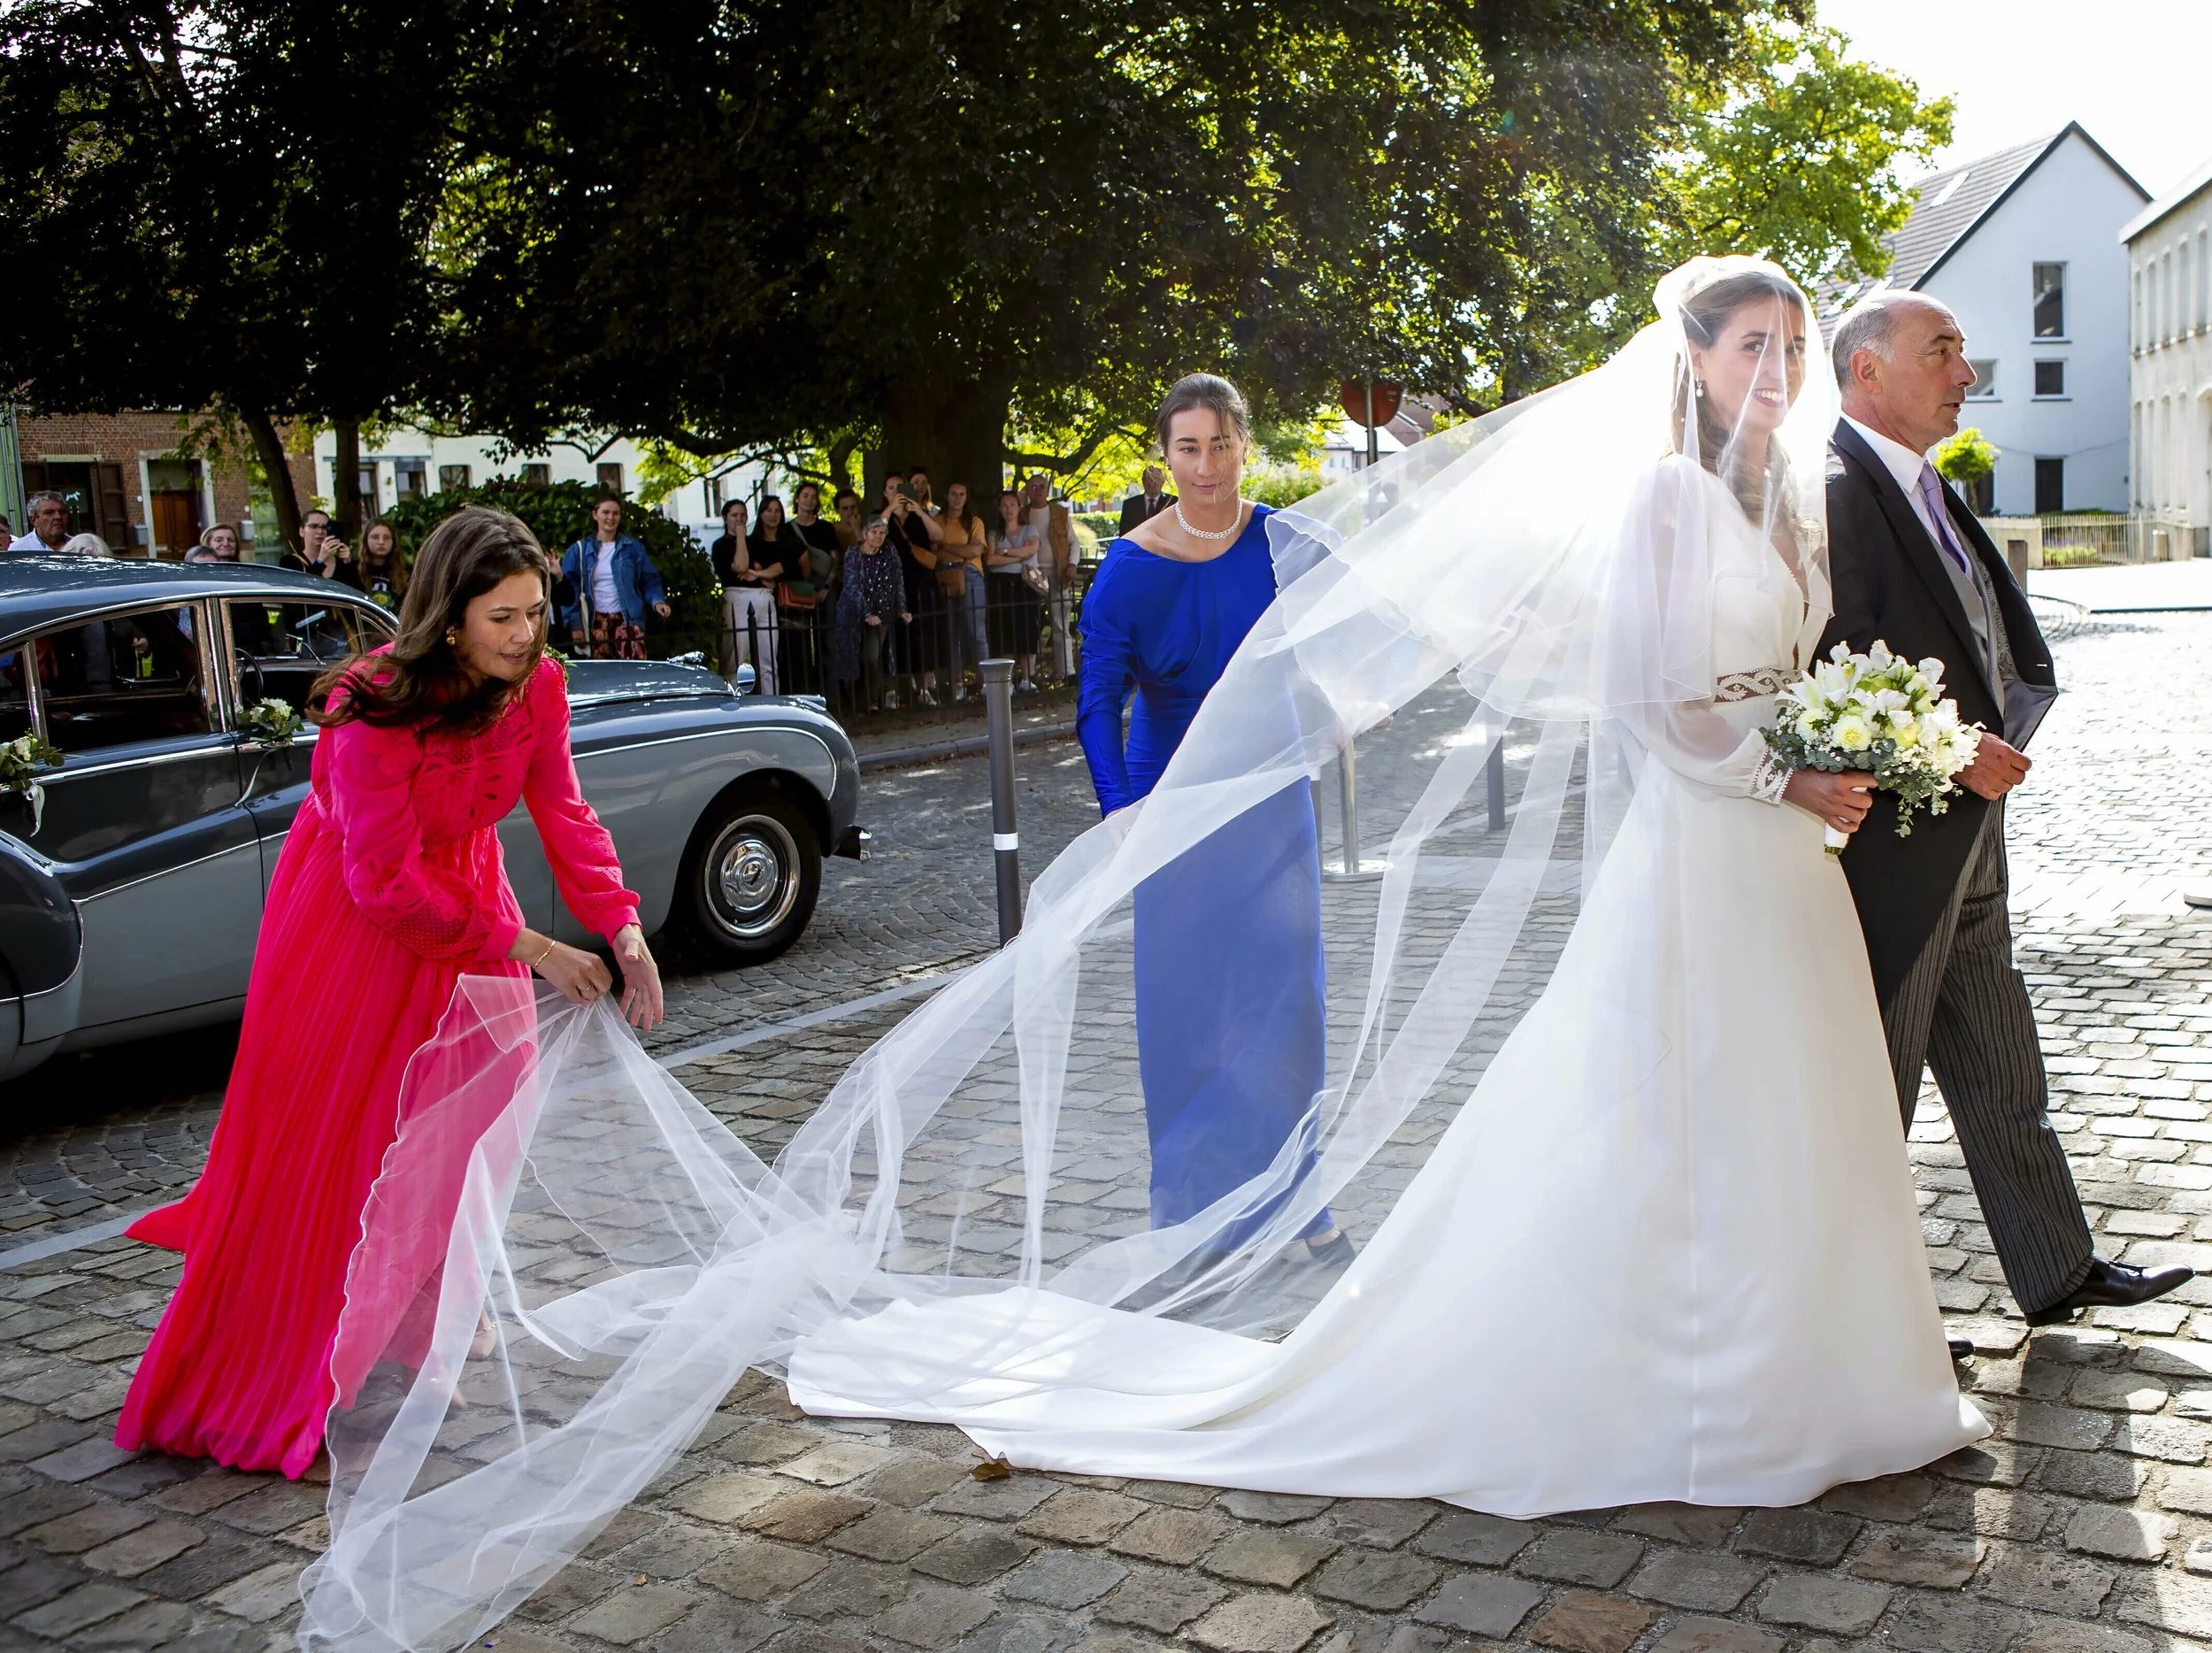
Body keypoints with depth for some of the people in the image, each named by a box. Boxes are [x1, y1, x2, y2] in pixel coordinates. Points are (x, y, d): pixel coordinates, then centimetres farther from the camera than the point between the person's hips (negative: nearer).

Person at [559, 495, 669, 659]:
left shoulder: (633, 548, 6)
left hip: (627, 619, -1)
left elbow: (649, 581, 8)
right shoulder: (579, 551, 6)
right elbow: (569, 589, 4)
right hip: (597, 622, 1)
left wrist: (657, 602, -12)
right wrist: (574, 624, -3)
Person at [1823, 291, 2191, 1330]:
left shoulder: (1930, 492, 13)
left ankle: (2056, 1273, 32)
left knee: (2003, 1073, 19)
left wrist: (2001, 739, 3)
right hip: (1894, 853, -9)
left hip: (1965, 849, 9)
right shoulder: (1835, 495, -17)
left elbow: (2001, 648, 19)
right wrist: (1951, 755, -20)